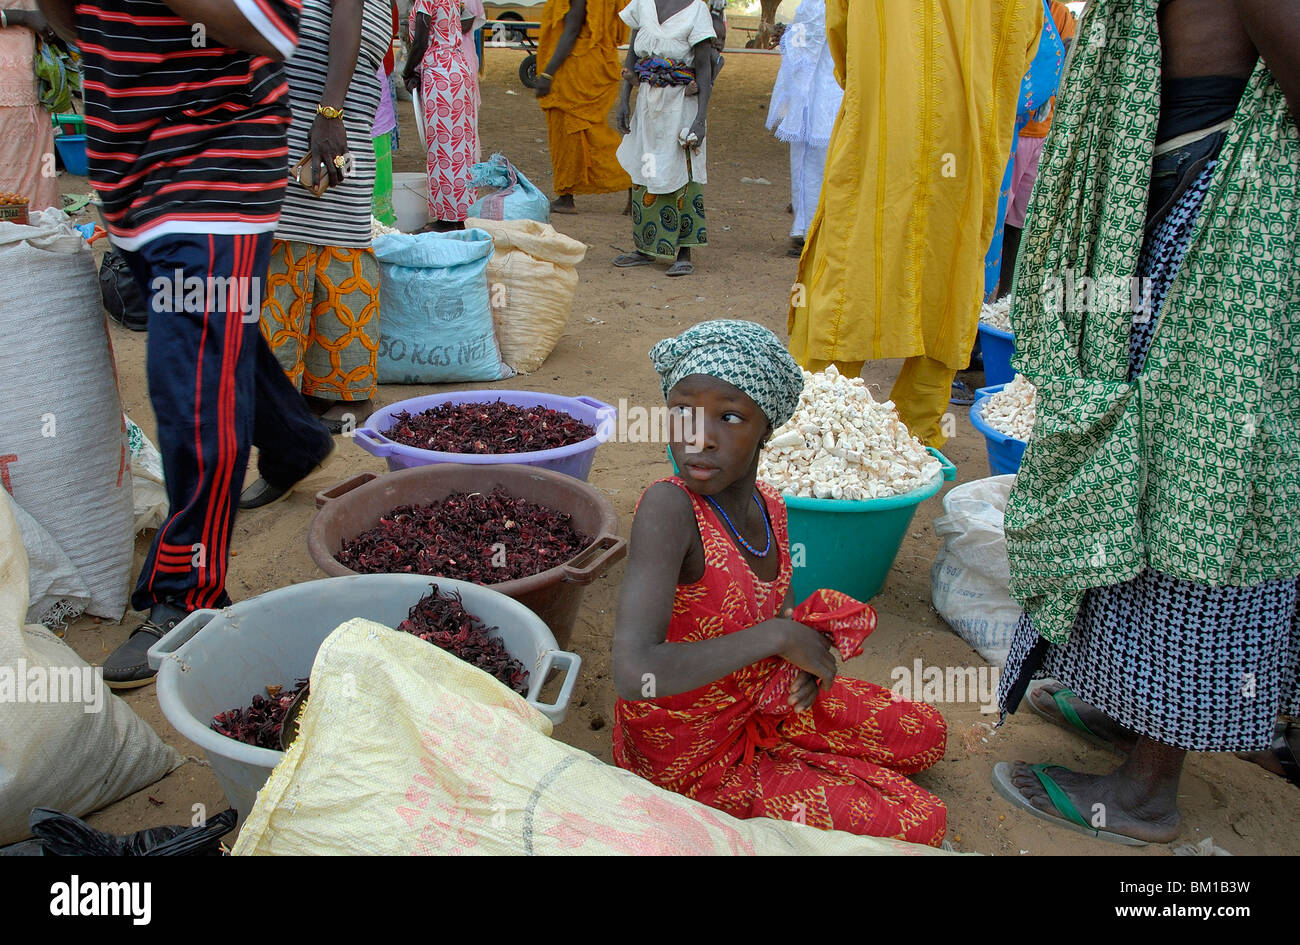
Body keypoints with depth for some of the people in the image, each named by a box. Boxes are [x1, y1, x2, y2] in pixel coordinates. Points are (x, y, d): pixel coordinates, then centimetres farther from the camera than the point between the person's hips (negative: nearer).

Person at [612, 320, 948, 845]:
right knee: (919, 822, -2)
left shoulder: (767, 505, -7)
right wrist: (777, 634, -31)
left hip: (758, 698, 8)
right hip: (689, 757, -8)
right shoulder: (667, 507, -31)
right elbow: (634, 674, -42)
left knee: (924, 734, 20)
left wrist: (808, 650, -12)